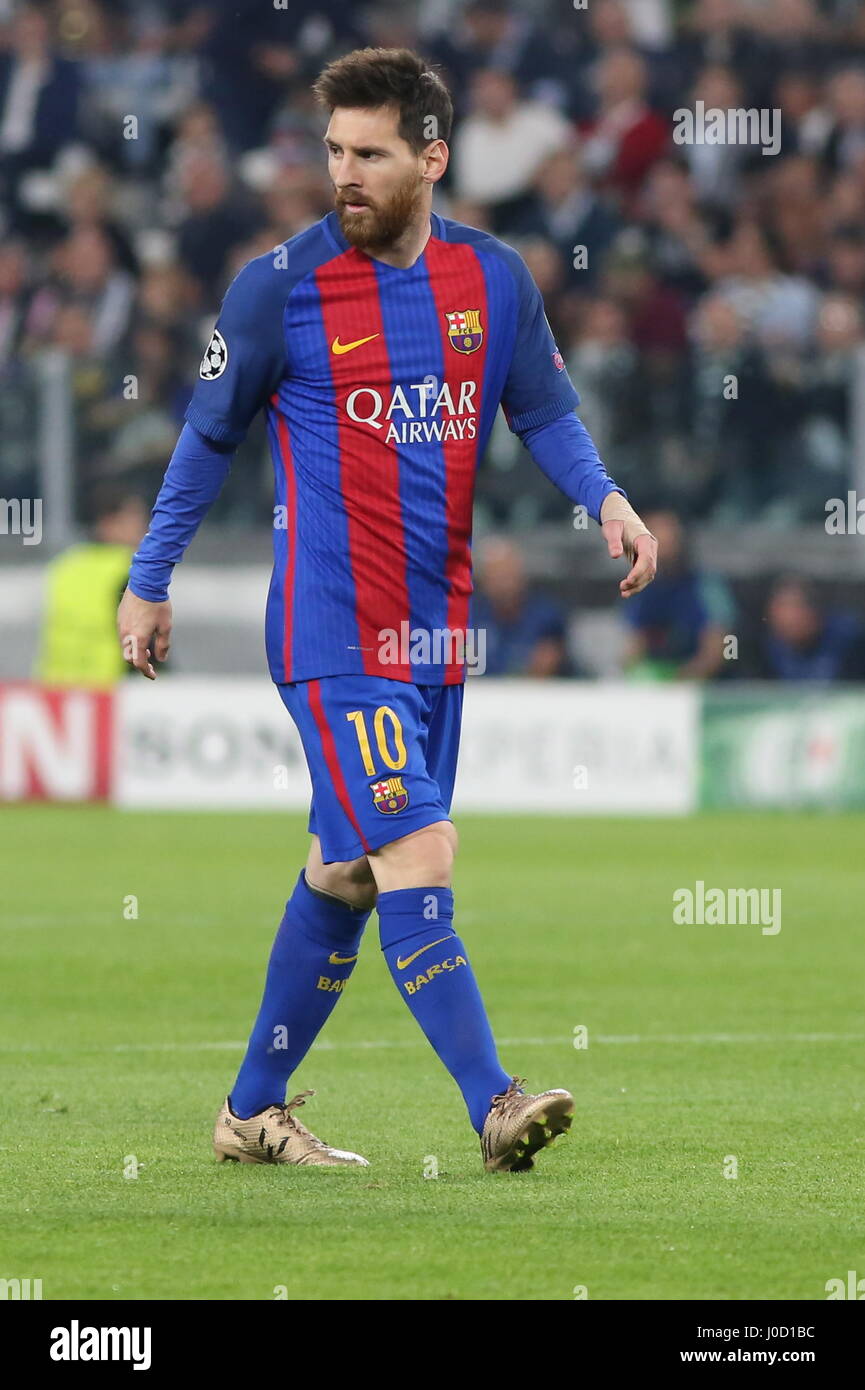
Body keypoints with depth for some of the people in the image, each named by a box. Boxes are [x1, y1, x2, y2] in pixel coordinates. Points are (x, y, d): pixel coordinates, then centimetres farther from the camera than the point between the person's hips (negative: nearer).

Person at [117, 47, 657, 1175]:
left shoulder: (494, 277, 5)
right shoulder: (279, 286, -5)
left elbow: (544, 414, 13)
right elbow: (210, 435, 6)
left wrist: (606, 497, -7)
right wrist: (149, 581, 9)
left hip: (434, 633, 5)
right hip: (330, 631, -5)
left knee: (347, 873, 11)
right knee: (416, 857, -16)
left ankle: (254, 1109, 23)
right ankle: (493, 1106, -18)